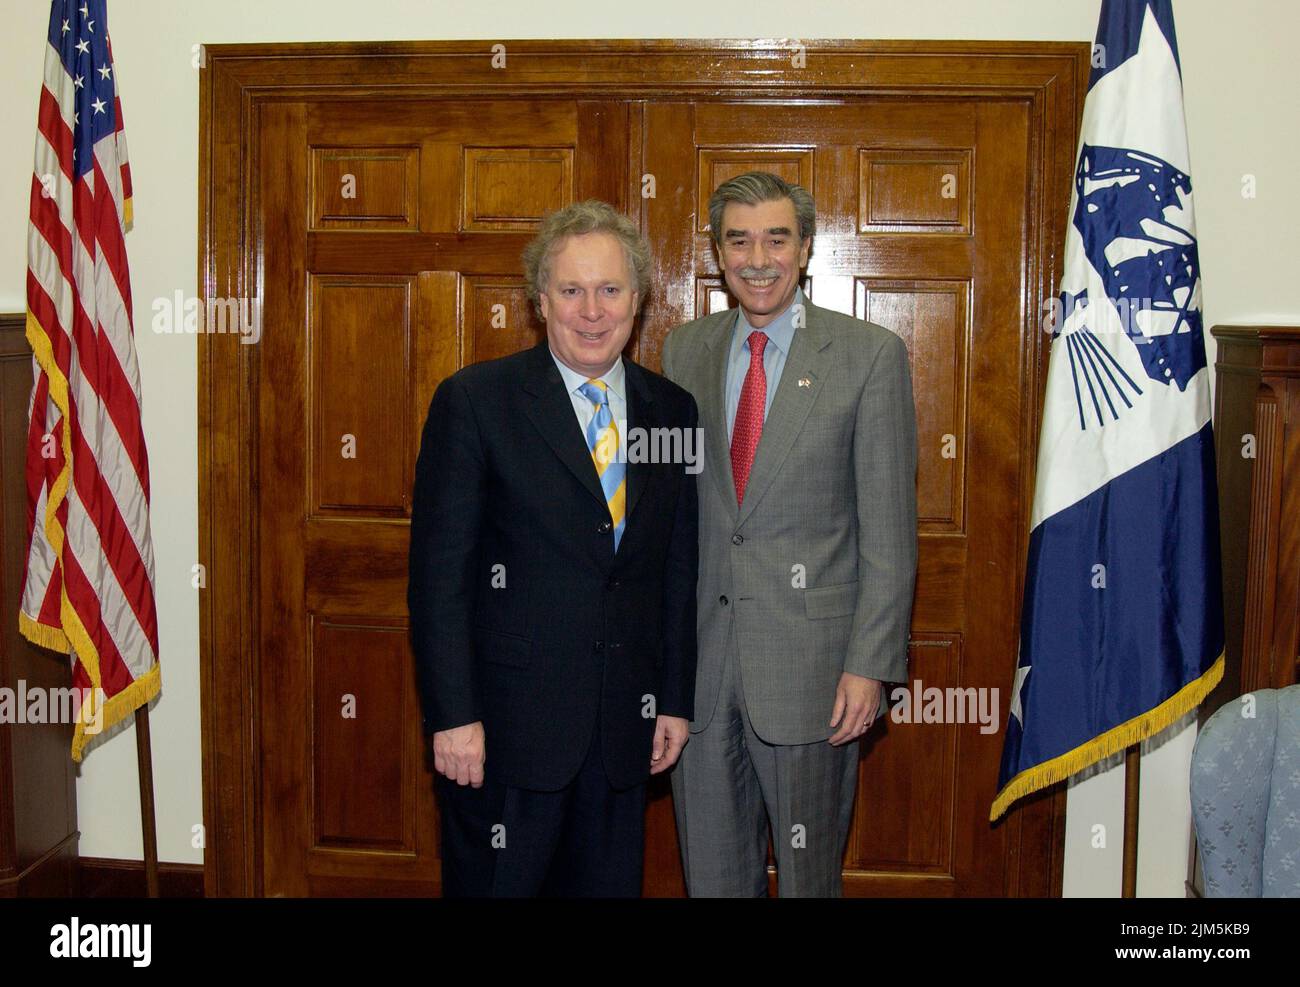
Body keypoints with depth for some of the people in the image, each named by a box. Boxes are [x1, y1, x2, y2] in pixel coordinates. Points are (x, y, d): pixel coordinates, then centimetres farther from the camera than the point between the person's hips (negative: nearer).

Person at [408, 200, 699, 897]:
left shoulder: (672, 409, 7)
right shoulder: (473, 401, -6)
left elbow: (679, 568, 11)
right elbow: (438, 572, -9)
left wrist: (675, 698, 8)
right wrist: (453, 716, -13)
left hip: (624, 728, 4)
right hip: (505, 726, -4)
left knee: (610, 886, 14)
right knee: (496, 885, 8)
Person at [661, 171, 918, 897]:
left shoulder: (870, 354, -4)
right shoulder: (685, 351, 8)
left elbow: (889, 525, -7)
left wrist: (870, 664, -12)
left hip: (808, 659, -3)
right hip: (699, 655, 4)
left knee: (807, 872, 10)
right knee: (711, 870, 15)